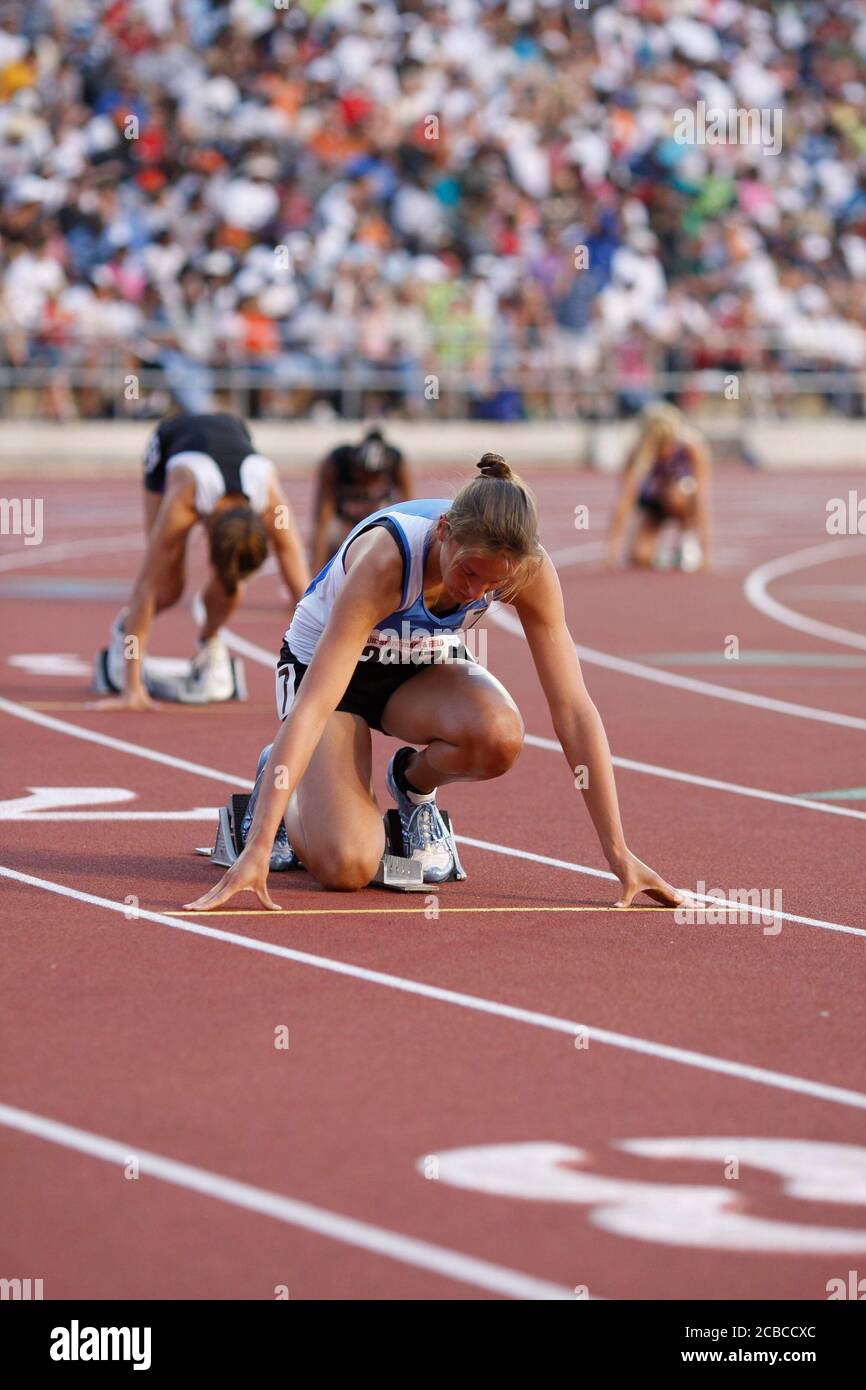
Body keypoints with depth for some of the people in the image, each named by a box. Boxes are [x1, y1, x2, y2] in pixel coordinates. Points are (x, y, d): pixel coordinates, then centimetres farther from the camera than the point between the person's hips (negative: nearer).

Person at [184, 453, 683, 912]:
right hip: (322, 662, -3)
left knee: (500, 735, -32)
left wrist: (619, 852, -27)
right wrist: (257, 850, -49)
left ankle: (413, 782, 3)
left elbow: (574, 708, -23)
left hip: (423, 666, 4)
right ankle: (278, 785, 12)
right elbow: (311, 708, -42)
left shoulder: (526, 566, -27)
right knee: (347, 867, -23)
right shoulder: (385, 559, -38)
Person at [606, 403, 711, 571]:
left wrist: (705, 550, -38)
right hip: (651, 503, 1)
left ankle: (689, 539, -9)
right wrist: (613, 545, -39)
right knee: (639, 558, -21)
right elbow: (624, 500, -32)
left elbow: (702, 497, -33)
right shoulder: (639, 452, -27)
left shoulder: (694, 446, -30)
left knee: (678, 493, -37)